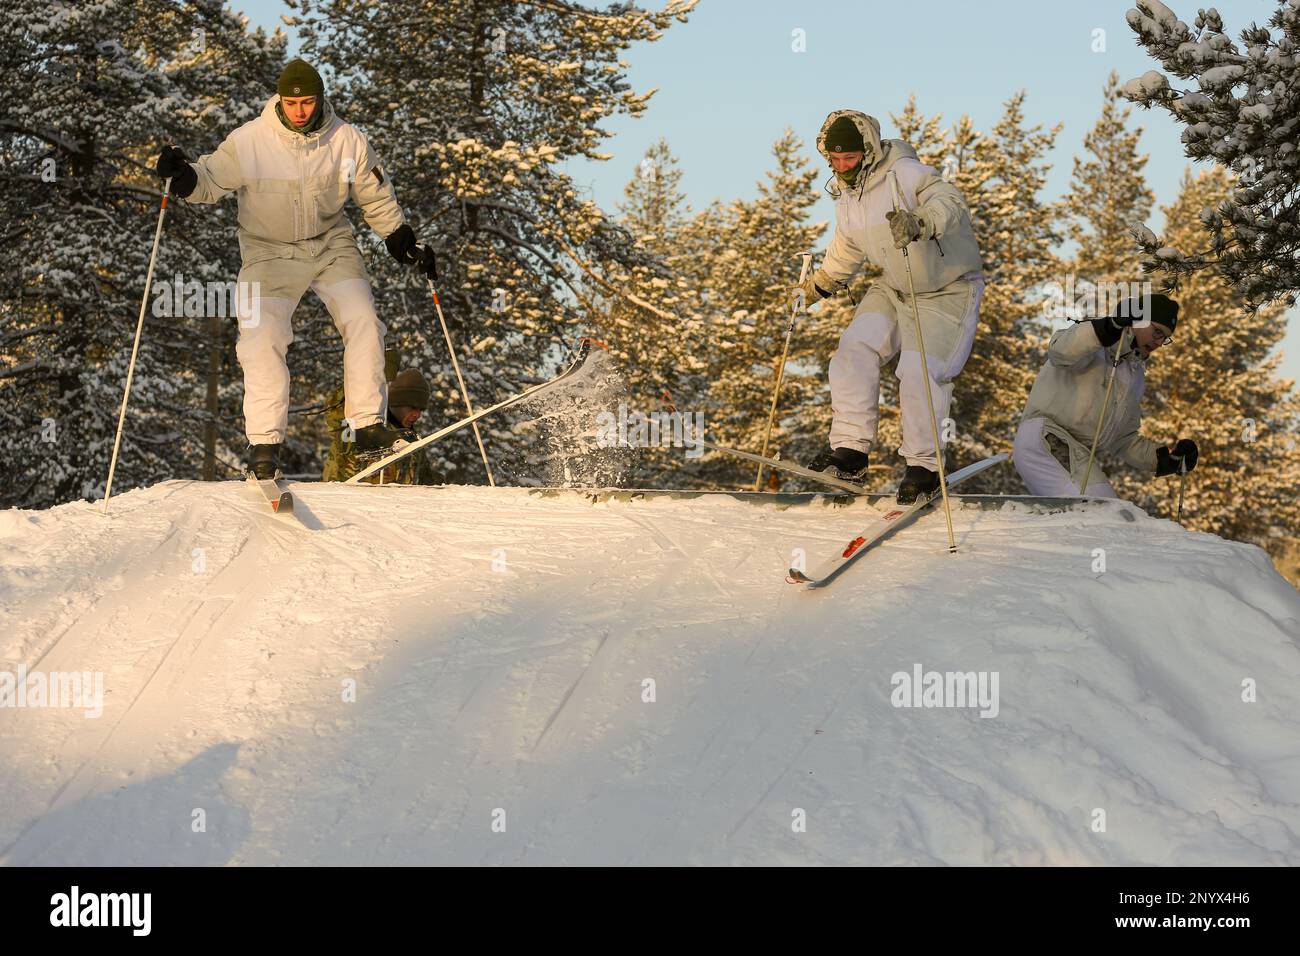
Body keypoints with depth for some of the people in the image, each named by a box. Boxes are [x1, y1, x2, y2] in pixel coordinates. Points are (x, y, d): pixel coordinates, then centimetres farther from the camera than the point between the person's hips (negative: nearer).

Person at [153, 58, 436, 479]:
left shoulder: (346, 140, -7)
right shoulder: (250, 140, -15)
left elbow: (376, 196, 7)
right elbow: (212, 178, -7)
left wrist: (404, 242, 9)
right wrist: (184, 175, -29)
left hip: (332, 246, 2)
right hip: (269, 251, -2)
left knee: (362, 321, -15)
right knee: (262, 338, -15)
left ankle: (369, 423, -6)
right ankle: (264, 441, -9)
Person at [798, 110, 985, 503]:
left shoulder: (904, 174, -25)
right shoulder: (846, 194, 1)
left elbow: (950, 201, -43)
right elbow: (847, 250, 19)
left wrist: (920, 222, -62)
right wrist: (819, 285, 25)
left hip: (948, 290, -7)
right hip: (894, 288, 7)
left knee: (919, 370, -16)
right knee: (856, 346, -10)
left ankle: (924, 465, -1)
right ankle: (851, 449, -8)